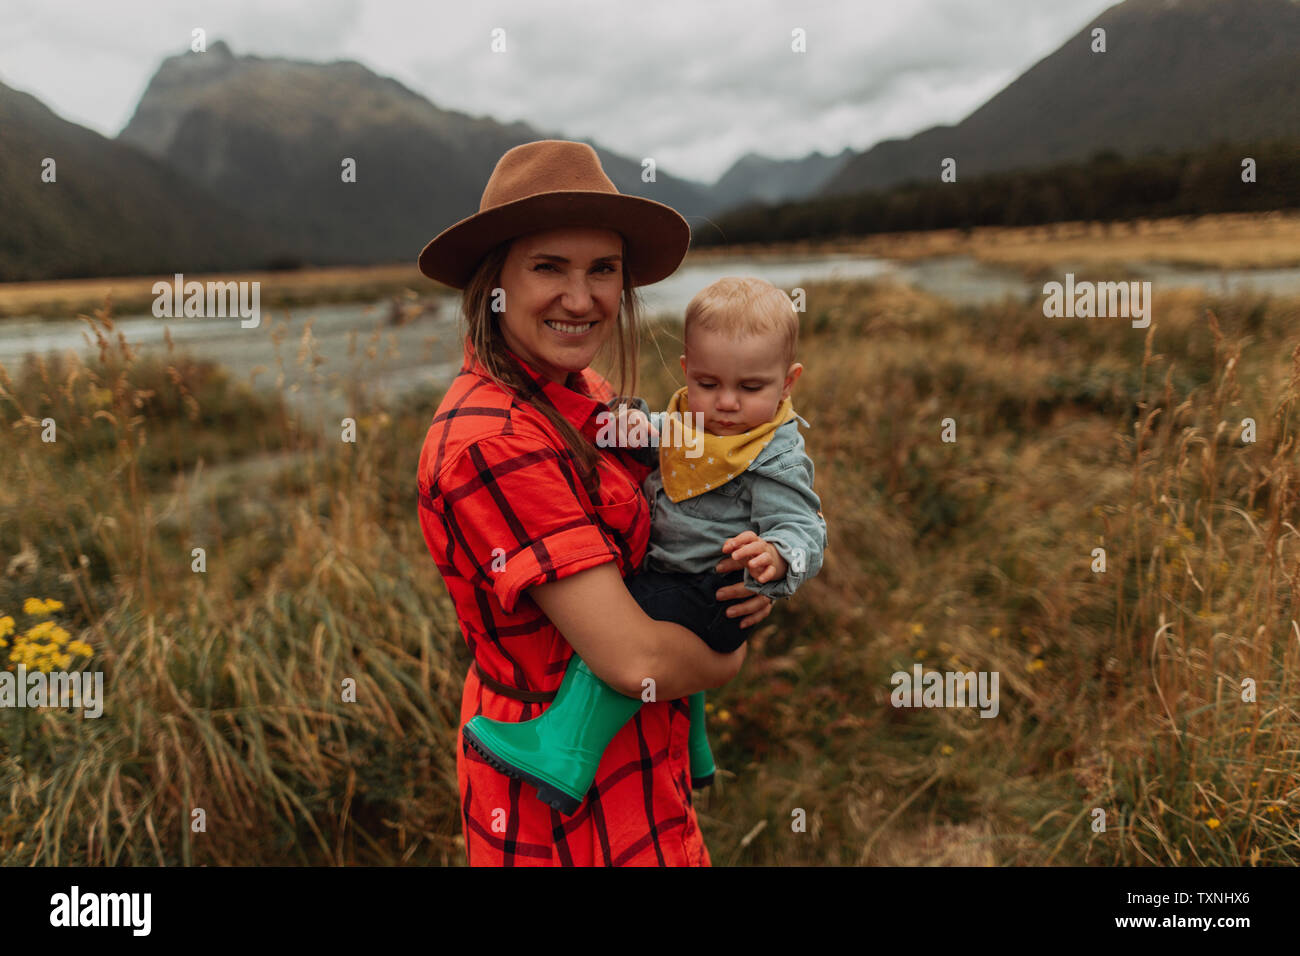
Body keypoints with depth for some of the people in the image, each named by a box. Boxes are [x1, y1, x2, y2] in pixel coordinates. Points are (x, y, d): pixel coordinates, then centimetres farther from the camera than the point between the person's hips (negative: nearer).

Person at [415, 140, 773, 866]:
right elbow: (636, 661, -29)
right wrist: (731, 657, -8)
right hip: (576, 805, -8)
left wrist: (750, 584, -9)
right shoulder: (494, 442, -28)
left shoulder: (582, 397, -1)